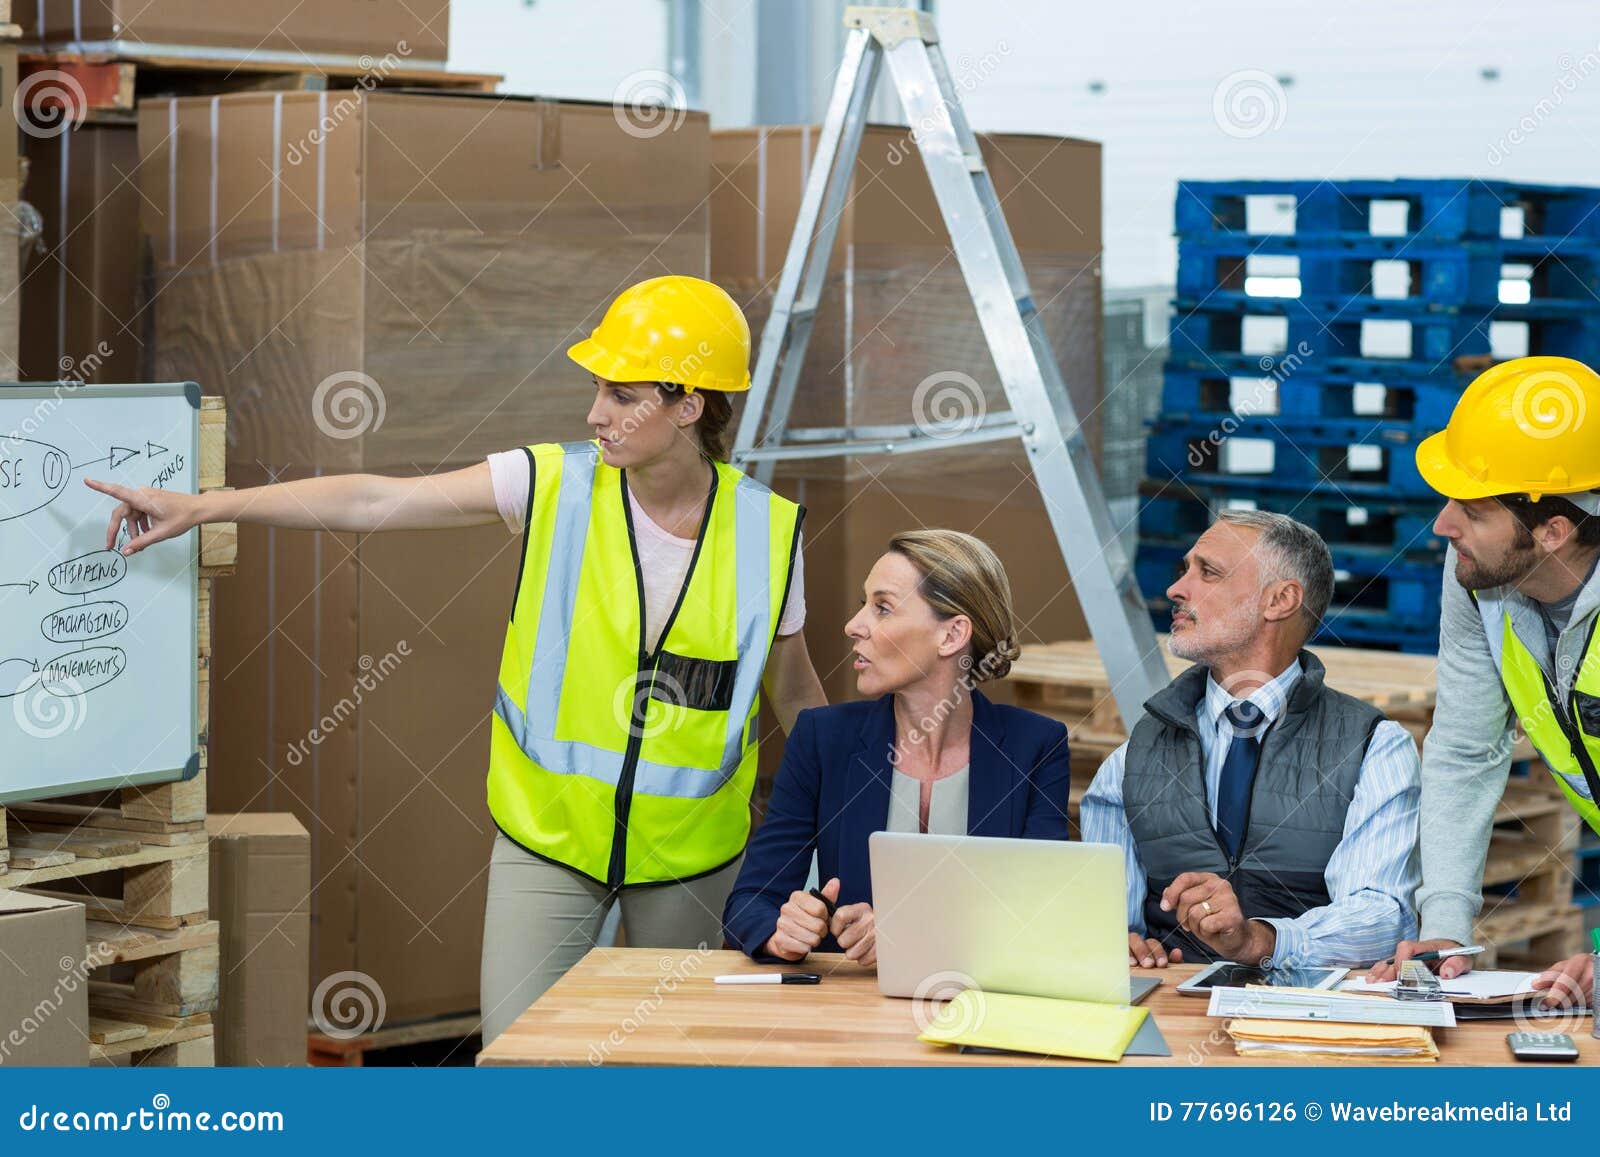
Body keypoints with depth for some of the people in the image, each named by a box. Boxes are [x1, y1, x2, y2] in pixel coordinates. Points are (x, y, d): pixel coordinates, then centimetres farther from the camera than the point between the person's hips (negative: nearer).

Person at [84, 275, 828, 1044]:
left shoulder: (765, 528, -8)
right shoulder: (553, 484, -10)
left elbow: (795, 693, 6)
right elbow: (373, 502, -13)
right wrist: (202, 507, -18)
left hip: (691, 852, 1)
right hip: (546, 837, 0)